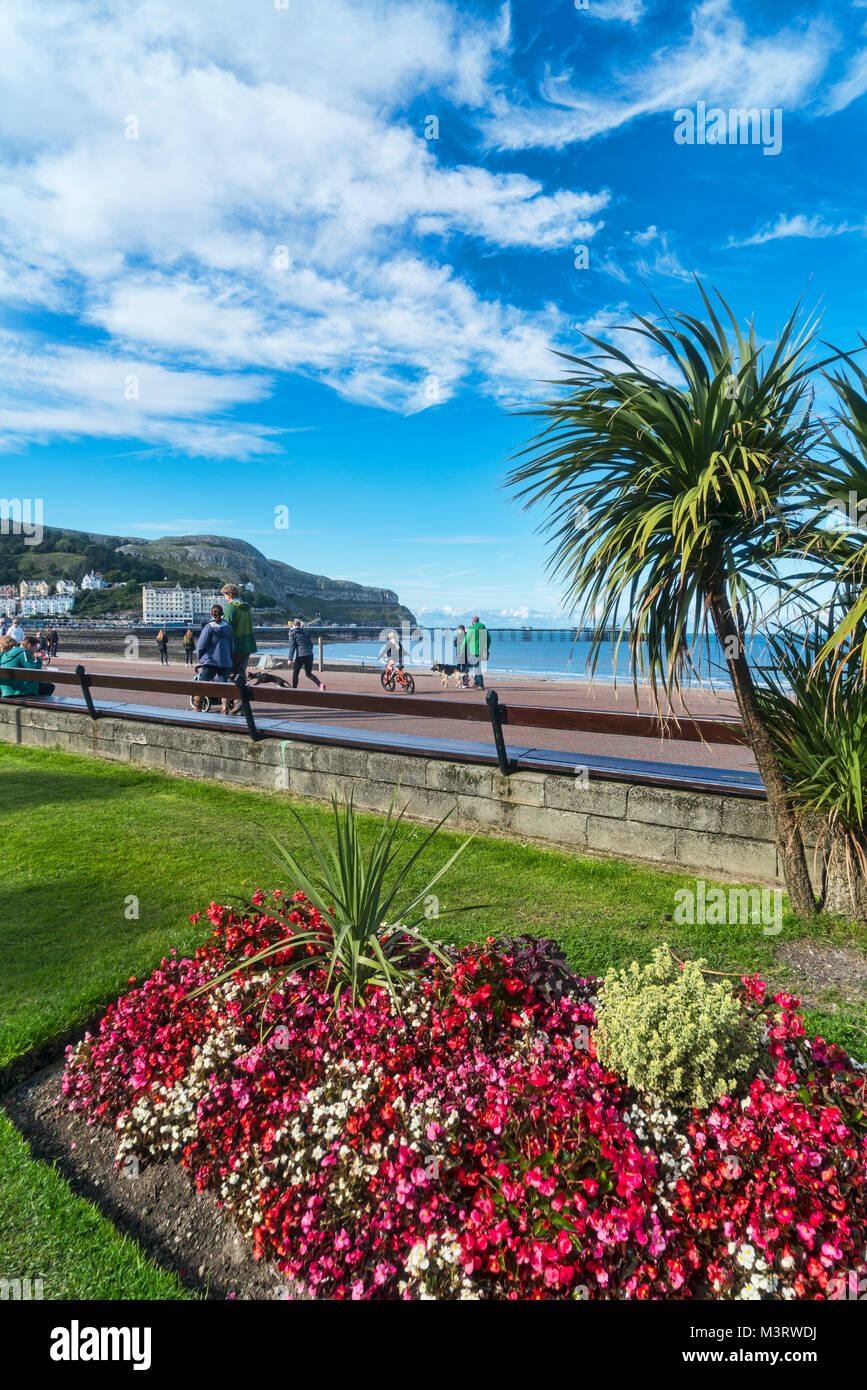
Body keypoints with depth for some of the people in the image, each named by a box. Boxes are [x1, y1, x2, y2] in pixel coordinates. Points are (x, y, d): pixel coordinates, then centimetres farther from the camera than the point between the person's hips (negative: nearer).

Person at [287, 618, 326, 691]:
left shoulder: (293, 633, 0)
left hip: (300, 655, -5)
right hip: (309, 655, 5)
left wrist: (290, 659, -8)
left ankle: (294, 689, 18)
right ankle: (320, 684, -8)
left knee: (295, 674, 13)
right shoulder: (306, 631, 14)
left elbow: (292, 646, -7)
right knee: (308, 674, 13)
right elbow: (311, 644, 15)